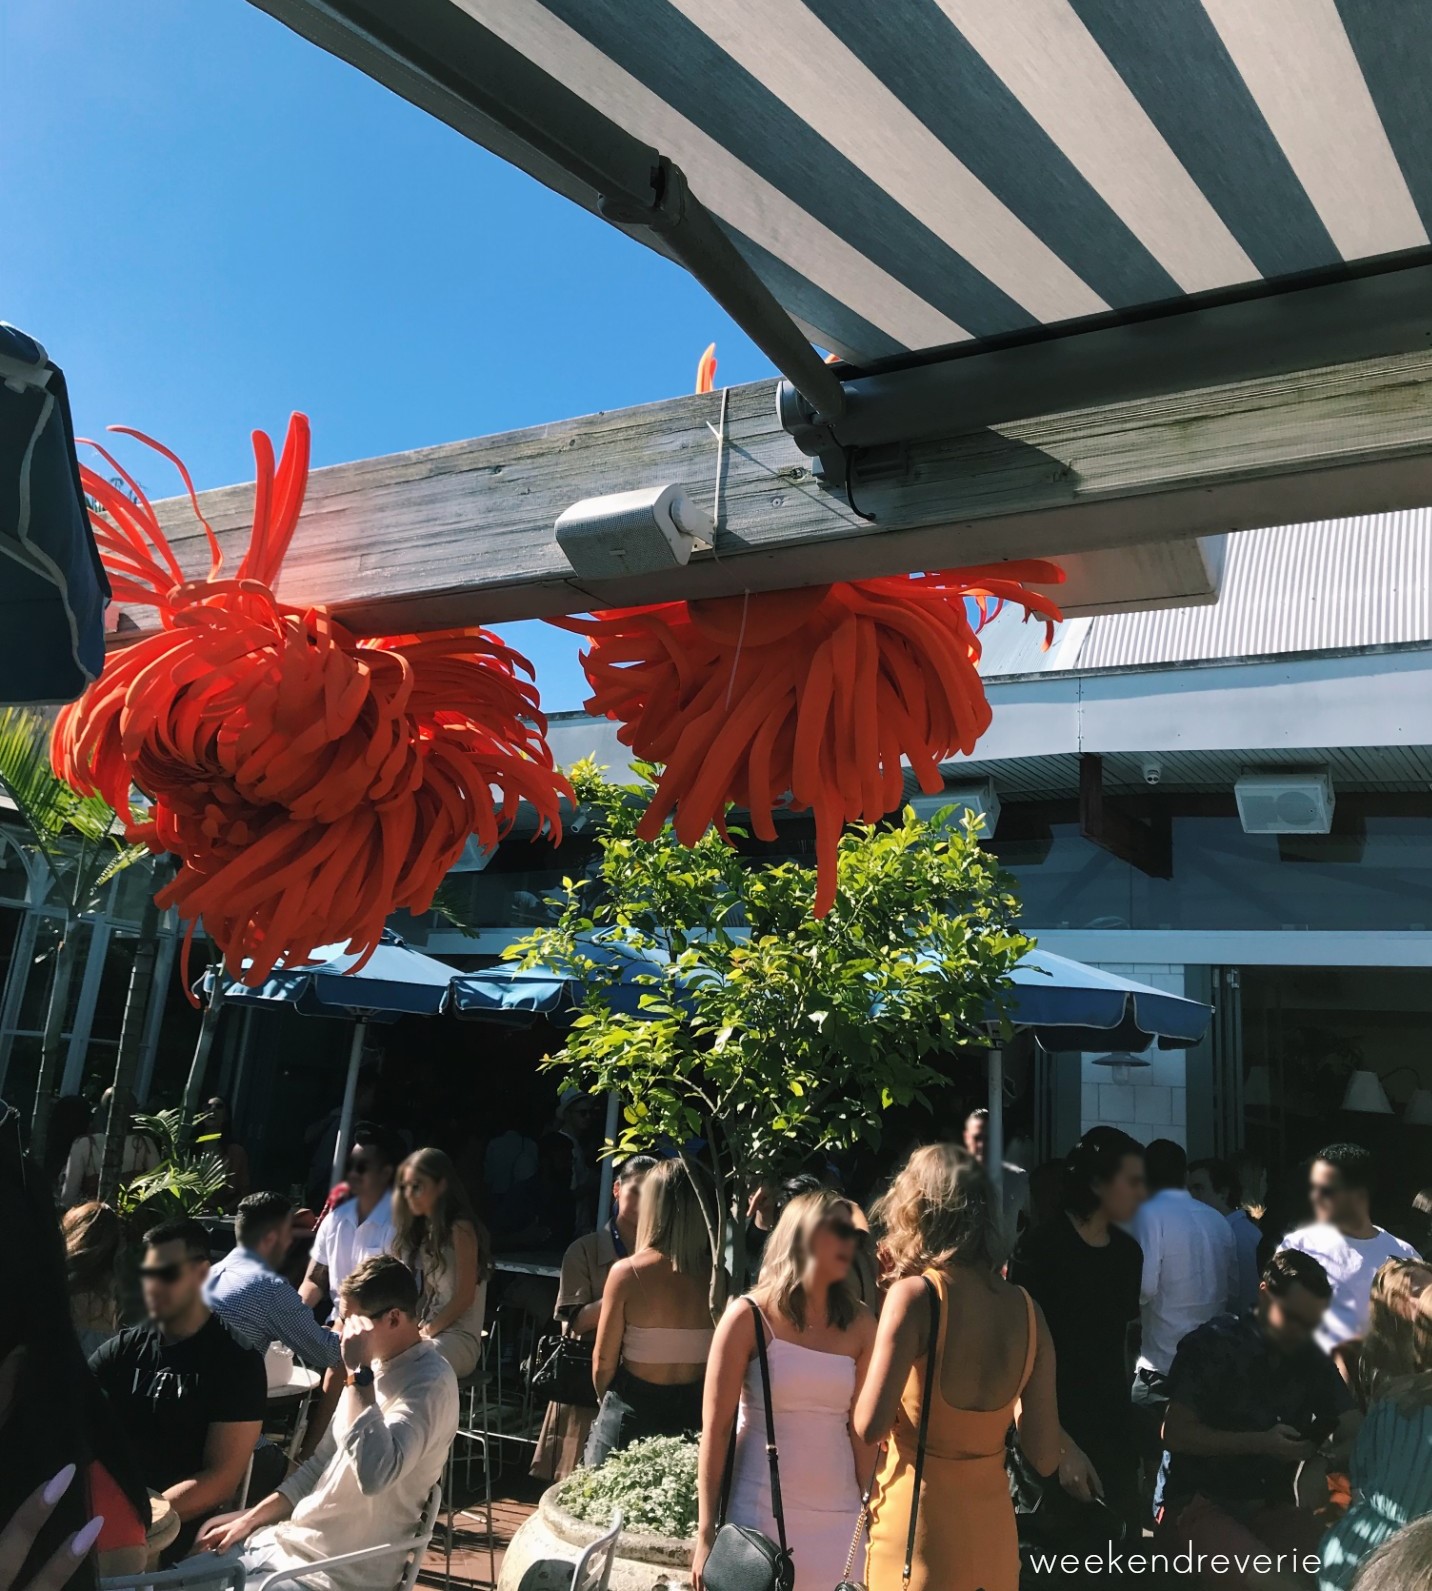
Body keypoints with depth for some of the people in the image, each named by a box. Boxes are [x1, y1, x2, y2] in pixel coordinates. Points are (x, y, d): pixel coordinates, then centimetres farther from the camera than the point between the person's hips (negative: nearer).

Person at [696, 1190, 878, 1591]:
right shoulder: (749, 1316, -7)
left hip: (838, 1518, 3)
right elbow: (715, 1429, -6)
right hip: (761, 1513, -3)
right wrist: (706, 1532, -6)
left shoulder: (859, 1324, 3)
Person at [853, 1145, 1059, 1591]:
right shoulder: (1026, 1307, -2)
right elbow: (1044, 1458, 1)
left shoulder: (915, 1293, -17)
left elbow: (869, 1428, -19)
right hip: (994, 1530, 5)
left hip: (918, 1526, -5)